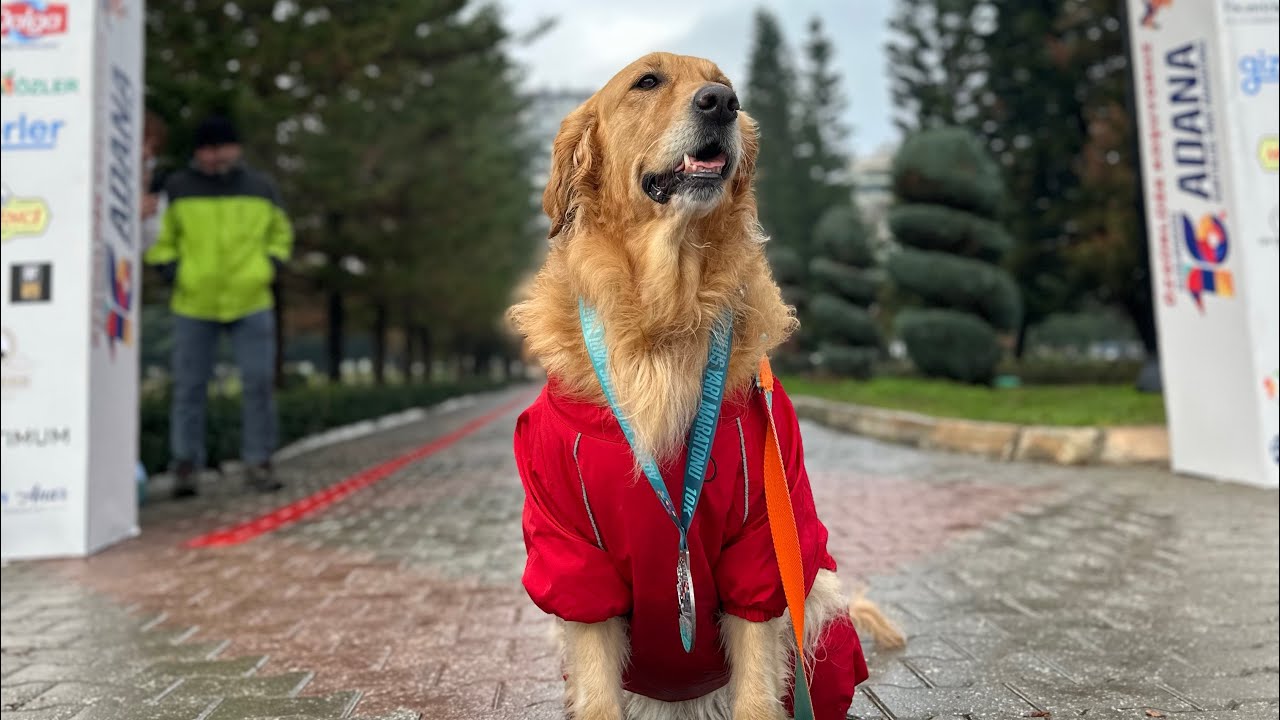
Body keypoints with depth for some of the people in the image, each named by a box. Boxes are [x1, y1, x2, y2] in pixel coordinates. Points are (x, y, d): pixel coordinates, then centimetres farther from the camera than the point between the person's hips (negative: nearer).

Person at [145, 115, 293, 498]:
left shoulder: (261, 186, 7)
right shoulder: (177, 188, 2)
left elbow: (280, 233, 18)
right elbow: (159, 237, 11)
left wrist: (271, 266, 2)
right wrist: (171, 271, -4)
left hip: (251, 304, 1)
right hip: (194, 306, -1)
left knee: (258, 383, -2)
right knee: (190, 386, 2)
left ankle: (258, 463, 9)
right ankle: (185, 465, 12)